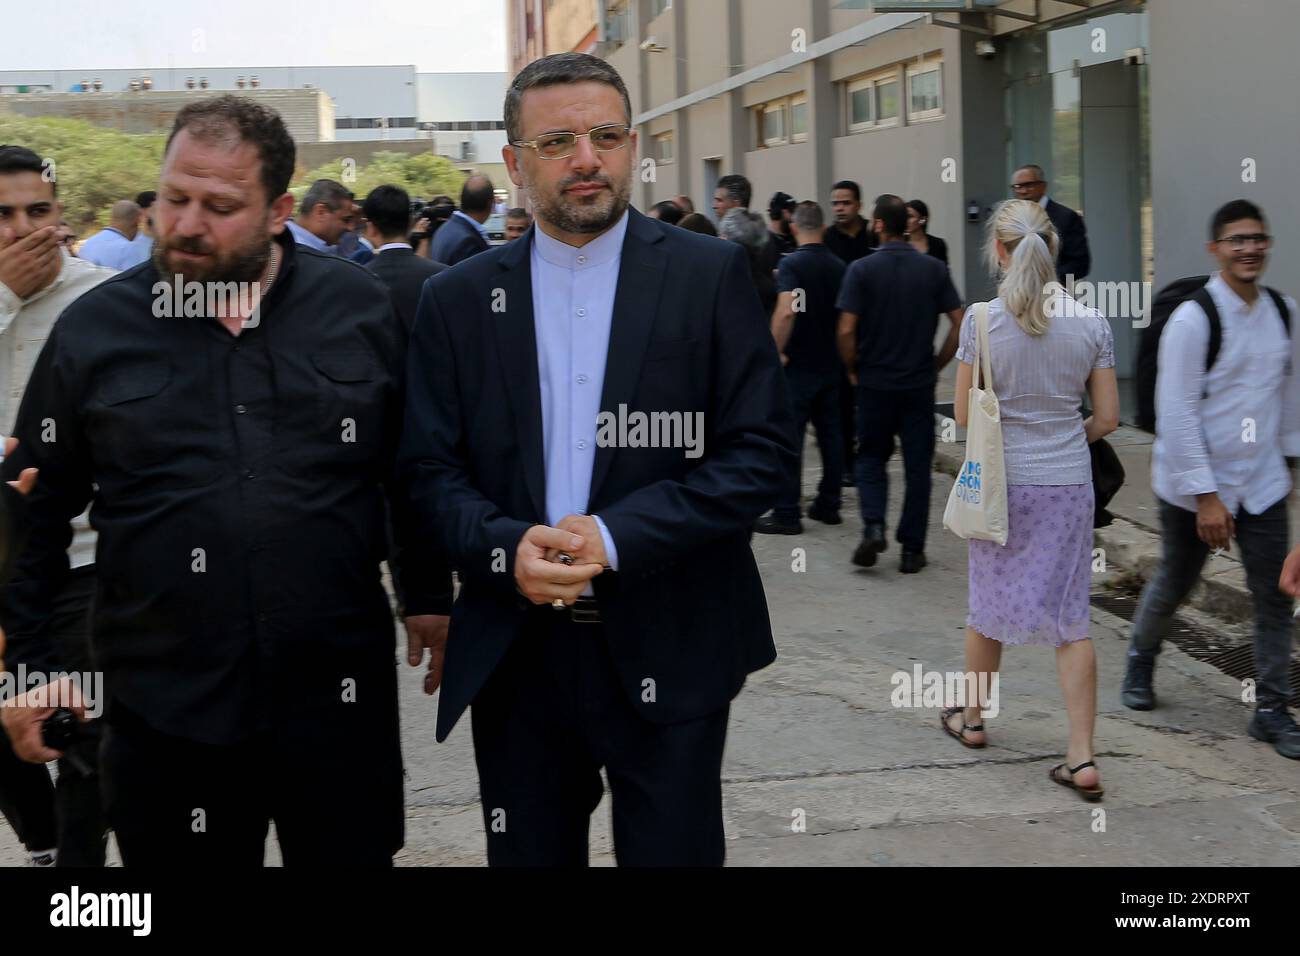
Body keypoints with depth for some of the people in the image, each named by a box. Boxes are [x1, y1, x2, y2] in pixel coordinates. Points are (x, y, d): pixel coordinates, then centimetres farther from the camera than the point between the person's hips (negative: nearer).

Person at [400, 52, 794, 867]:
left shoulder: (710, 275, -2)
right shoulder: (459, 299, 5)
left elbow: (763, 451, -6)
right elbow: (430, 468, 5)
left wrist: (616, 537, -17)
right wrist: (503, 547, -15)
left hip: (668, 652, -2)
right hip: (514, 654, 2)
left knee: (672, 850, 7)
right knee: (528, 852, 13)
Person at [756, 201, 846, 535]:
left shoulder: (791, 263, -13)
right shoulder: (838, 266, 7)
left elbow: (787, 310, -25)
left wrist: (775, 352, -19)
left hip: (798, 366, -6)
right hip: (830, 364, 6)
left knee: (789, 439, -3)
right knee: (830, 435, 12)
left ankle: (786, 514, -2)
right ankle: (828, 505, 18)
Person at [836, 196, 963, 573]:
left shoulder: (861, 269, -8)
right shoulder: (933, 269, 1)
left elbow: (846, 330, -13)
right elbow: (959, 323, -3)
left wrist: (853, 369, 3)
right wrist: (937, 365, 8)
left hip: (874, 382, -1)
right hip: (920, 383, 1)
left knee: (871, 457, 15)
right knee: (917, 464, 8)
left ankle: (873, 526, -6)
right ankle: (912, 549, 9)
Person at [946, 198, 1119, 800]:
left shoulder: (983, 320, -11)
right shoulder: (1091, 323, -4)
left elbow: (963, 414, -5)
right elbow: (1108, 417, 0)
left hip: (1000, 481, -1)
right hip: (1069, 484, 1)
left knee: (989, 604, 17)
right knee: (1069, 617, 7)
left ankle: (972, 719, 35)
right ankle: (1082, 757, 3)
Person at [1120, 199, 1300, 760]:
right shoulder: (1193, 320, -17)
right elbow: (1177, 413, -19)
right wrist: (1205, 495, -20)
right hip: (1194, 486, -4)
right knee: (1174, 585, 13)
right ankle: (1141, 660, 42)